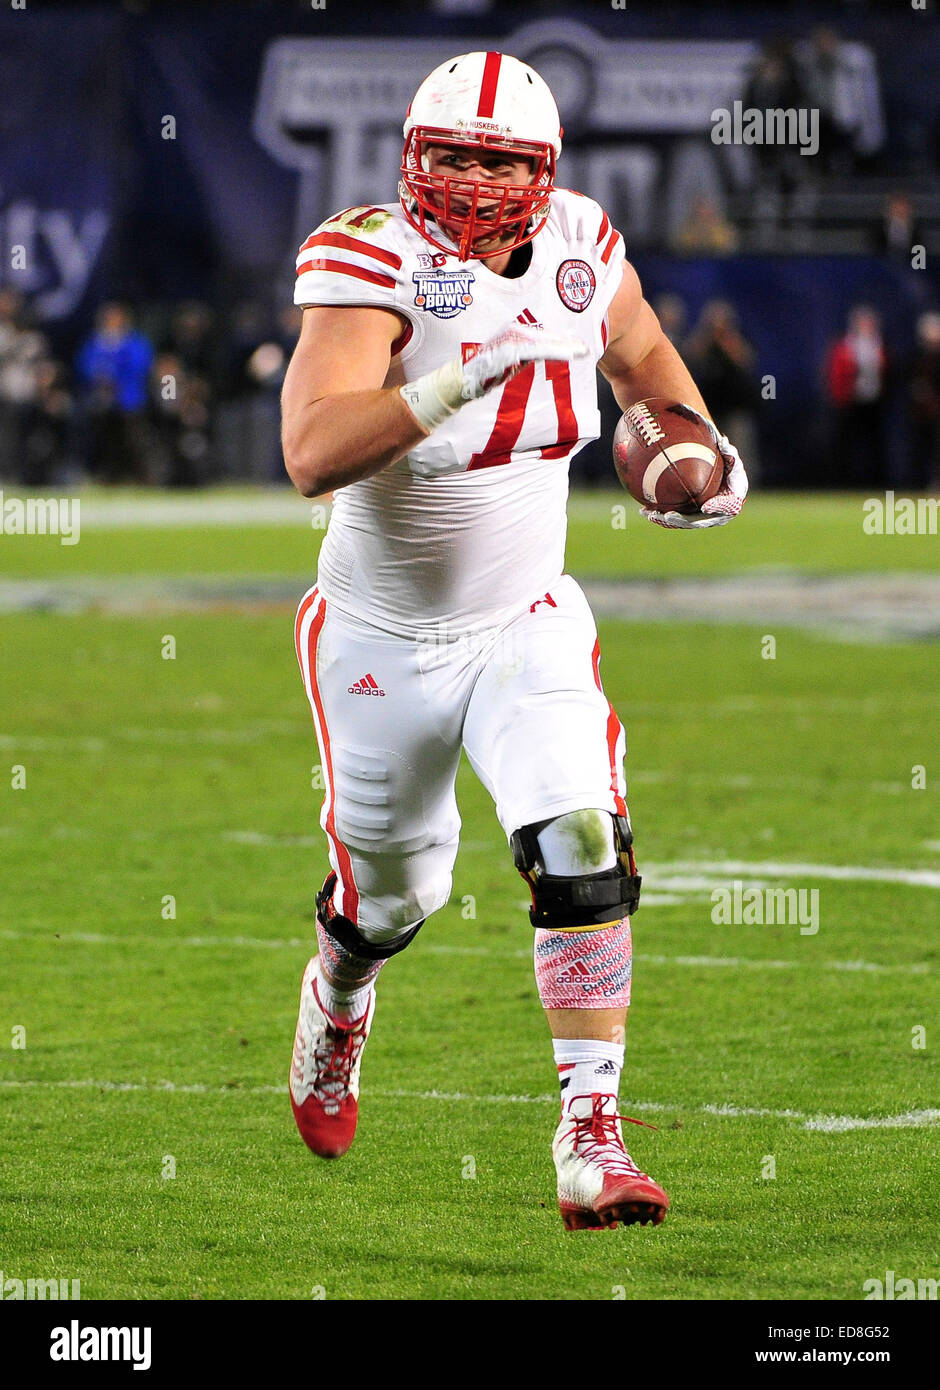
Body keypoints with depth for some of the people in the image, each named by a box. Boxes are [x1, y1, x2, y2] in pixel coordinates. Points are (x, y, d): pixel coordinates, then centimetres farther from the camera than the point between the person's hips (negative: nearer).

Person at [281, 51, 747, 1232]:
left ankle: (592, 1139, -14)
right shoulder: (376, 265, -25)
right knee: (393, 895, 17)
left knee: (583, 857, -19)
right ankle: (338, 1000, 53)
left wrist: (701, 448, -1)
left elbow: (639, 354, 17)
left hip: (525, 627, 3)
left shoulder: (580, 249, -9)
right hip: (382, 637, -2)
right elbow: (311, 455, -41)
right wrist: (463, 376, -50)